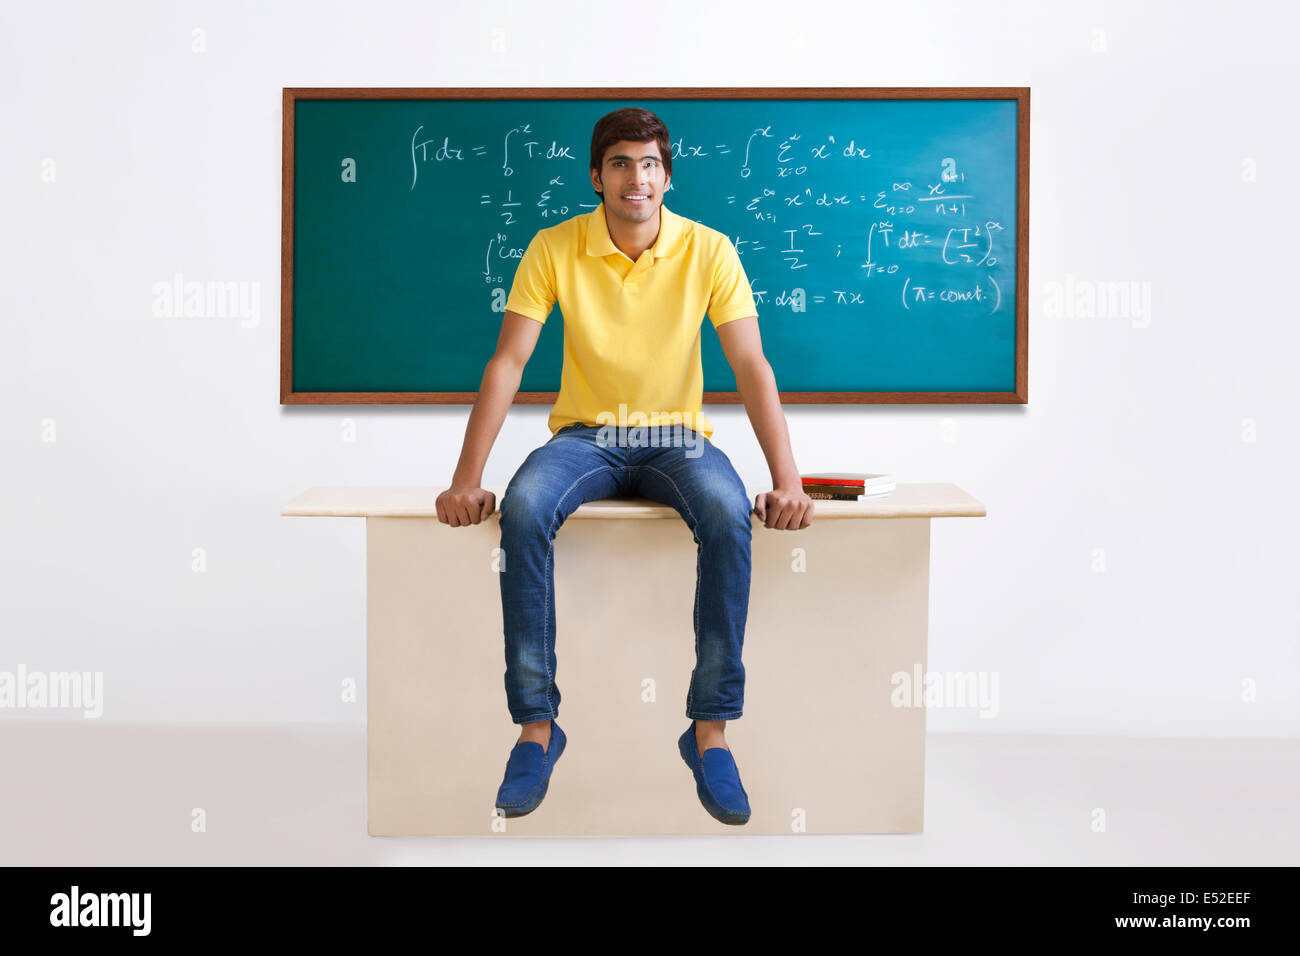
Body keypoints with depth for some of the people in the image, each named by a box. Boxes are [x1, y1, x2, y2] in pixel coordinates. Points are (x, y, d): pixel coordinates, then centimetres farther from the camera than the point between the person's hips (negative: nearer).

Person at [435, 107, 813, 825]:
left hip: (676, 437, 0)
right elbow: (506, 364, -9)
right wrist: (466, 481, -18)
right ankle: (536, 727, -19)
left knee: (728, 514, -34)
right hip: (585, 436, 1)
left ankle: (710, 731, -21)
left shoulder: (708, 251, -6)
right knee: (523, 510, -32)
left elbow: (752, 369, -11)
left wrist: (788, 483, -23)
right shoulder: (554, 249, -5)